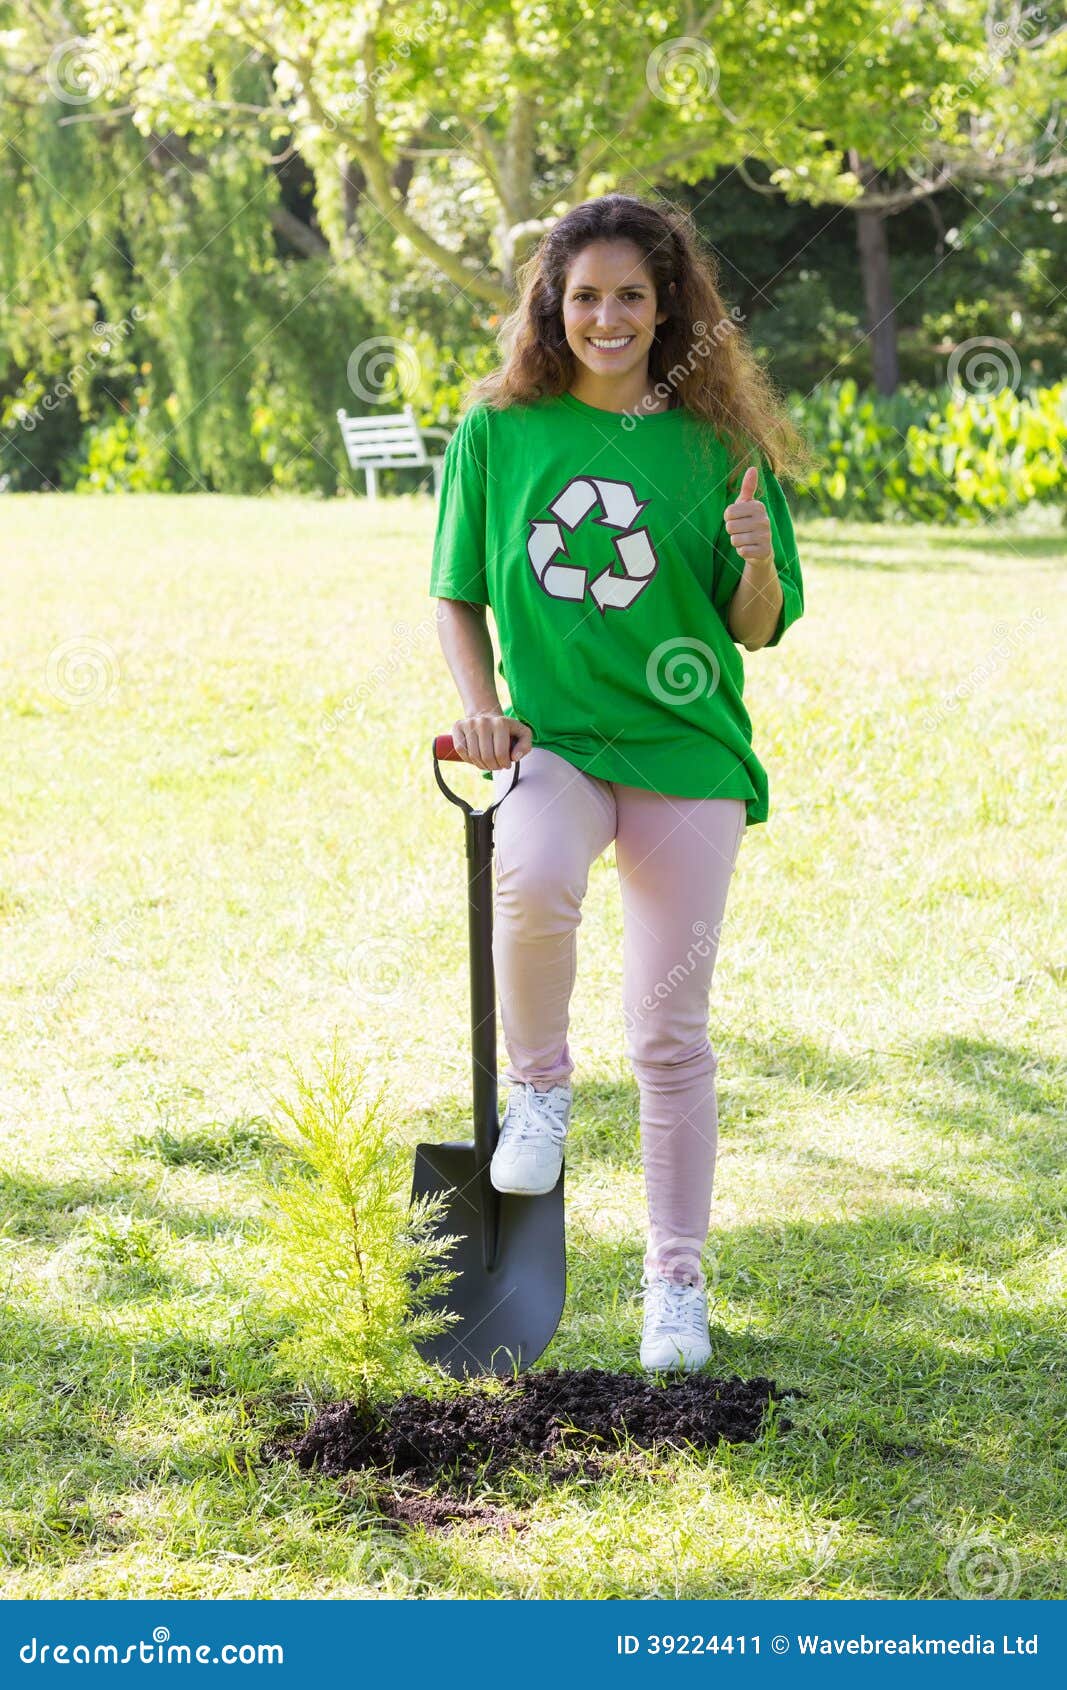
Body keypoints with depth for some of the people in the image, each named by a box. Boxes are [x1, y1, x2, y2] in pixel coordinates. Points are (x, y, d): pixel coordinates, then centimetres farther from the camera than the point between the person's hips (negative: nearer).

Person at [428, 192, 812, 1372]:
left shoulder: (713, 445, 2)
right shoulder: (499, 434, 3)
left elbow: (759, 630, 4)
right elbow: (456, 595, 13)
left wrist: (756, 561, -17)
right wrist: (480, 708, -4)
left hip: (685, 749, 1)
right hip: (550, 742, 0)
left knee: (670, 1031, 2)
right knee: (534, 880, -35)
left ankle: (676, 1282, 17)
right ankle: (538, 1087, -6)